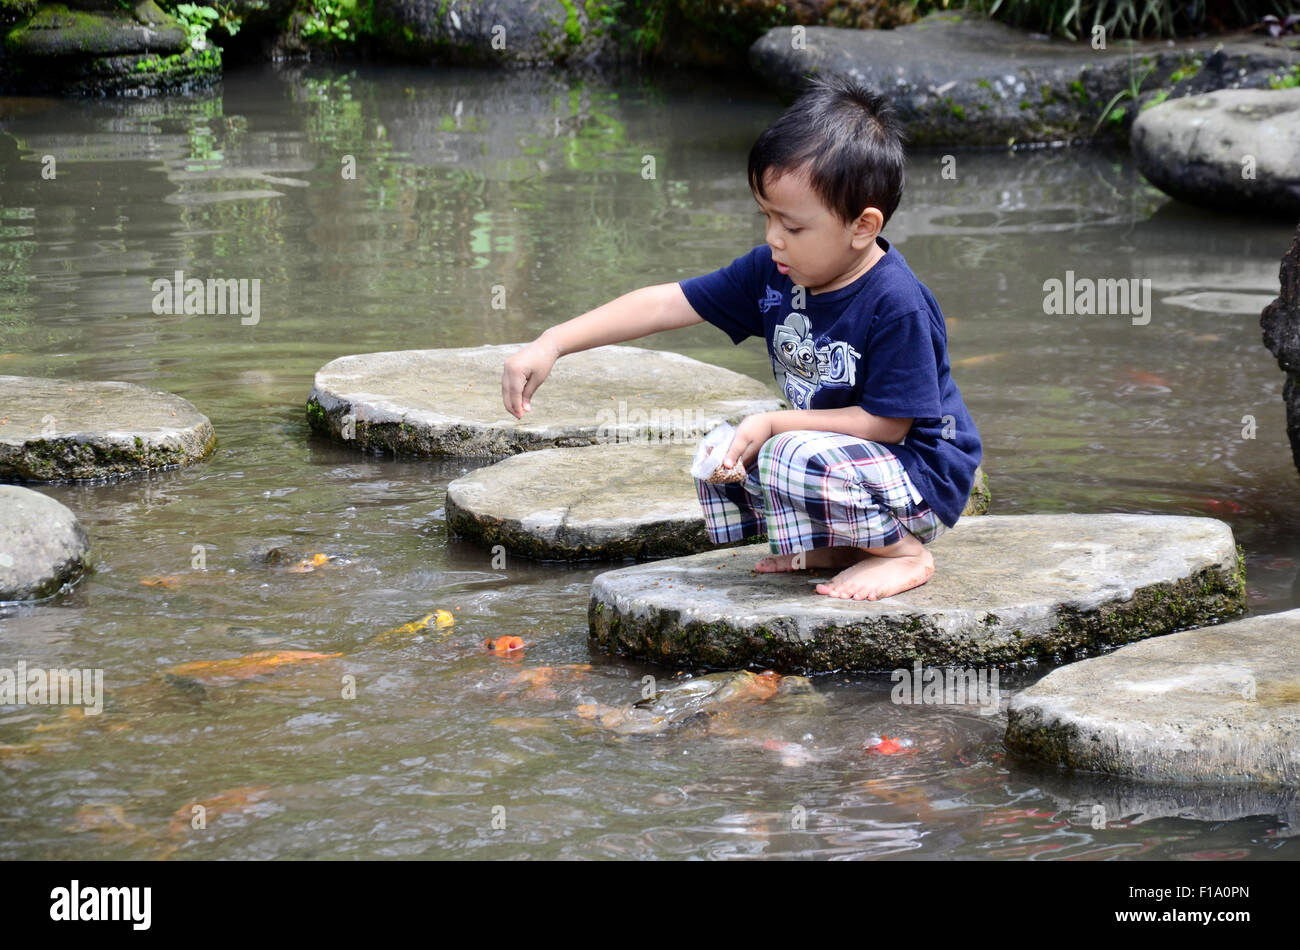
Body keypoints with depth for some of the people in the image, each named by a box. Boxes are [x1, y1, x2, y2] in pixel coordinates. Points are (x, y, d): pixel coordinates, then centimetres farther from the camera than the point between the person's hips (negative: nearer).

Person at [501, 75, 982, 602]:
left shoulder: (897, 305, -27)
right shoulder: (773, 272, -4)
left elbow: (888, 421, -25)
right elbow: (666, 303, -5)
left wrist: (773, 424, -23)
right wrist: (552, 343, -12)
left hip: (923, 476, -9)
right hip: (833, 452, 9)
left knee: (795, 460, -31)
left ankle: (904, 552, -10)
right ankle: (840, 546, 6)